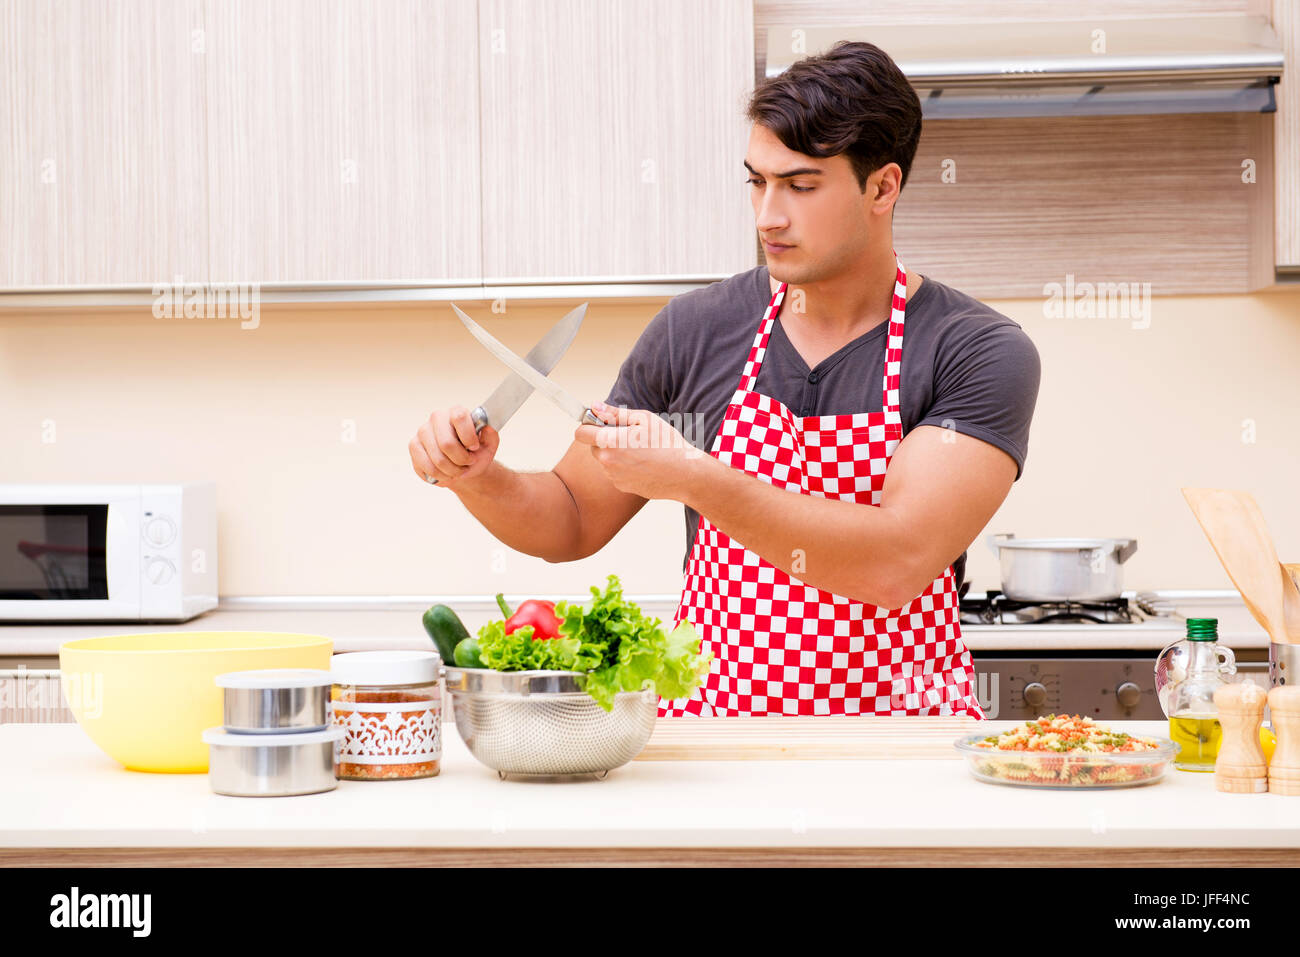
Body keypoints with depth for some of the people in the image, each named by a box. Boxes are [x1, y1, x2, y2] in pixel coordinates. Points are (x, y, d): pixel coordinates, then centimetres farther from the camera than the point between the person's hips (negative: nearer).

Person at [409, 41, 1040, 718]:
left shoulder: (982, 354, -6)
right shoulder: (695, 330, 5)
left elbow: (900, 564, -20)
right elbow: (574, 521, 14)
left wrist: (694, 478, -25)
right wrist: (479, 480, -7)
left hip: (898, 756, -3)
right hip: (709, 726, 3)